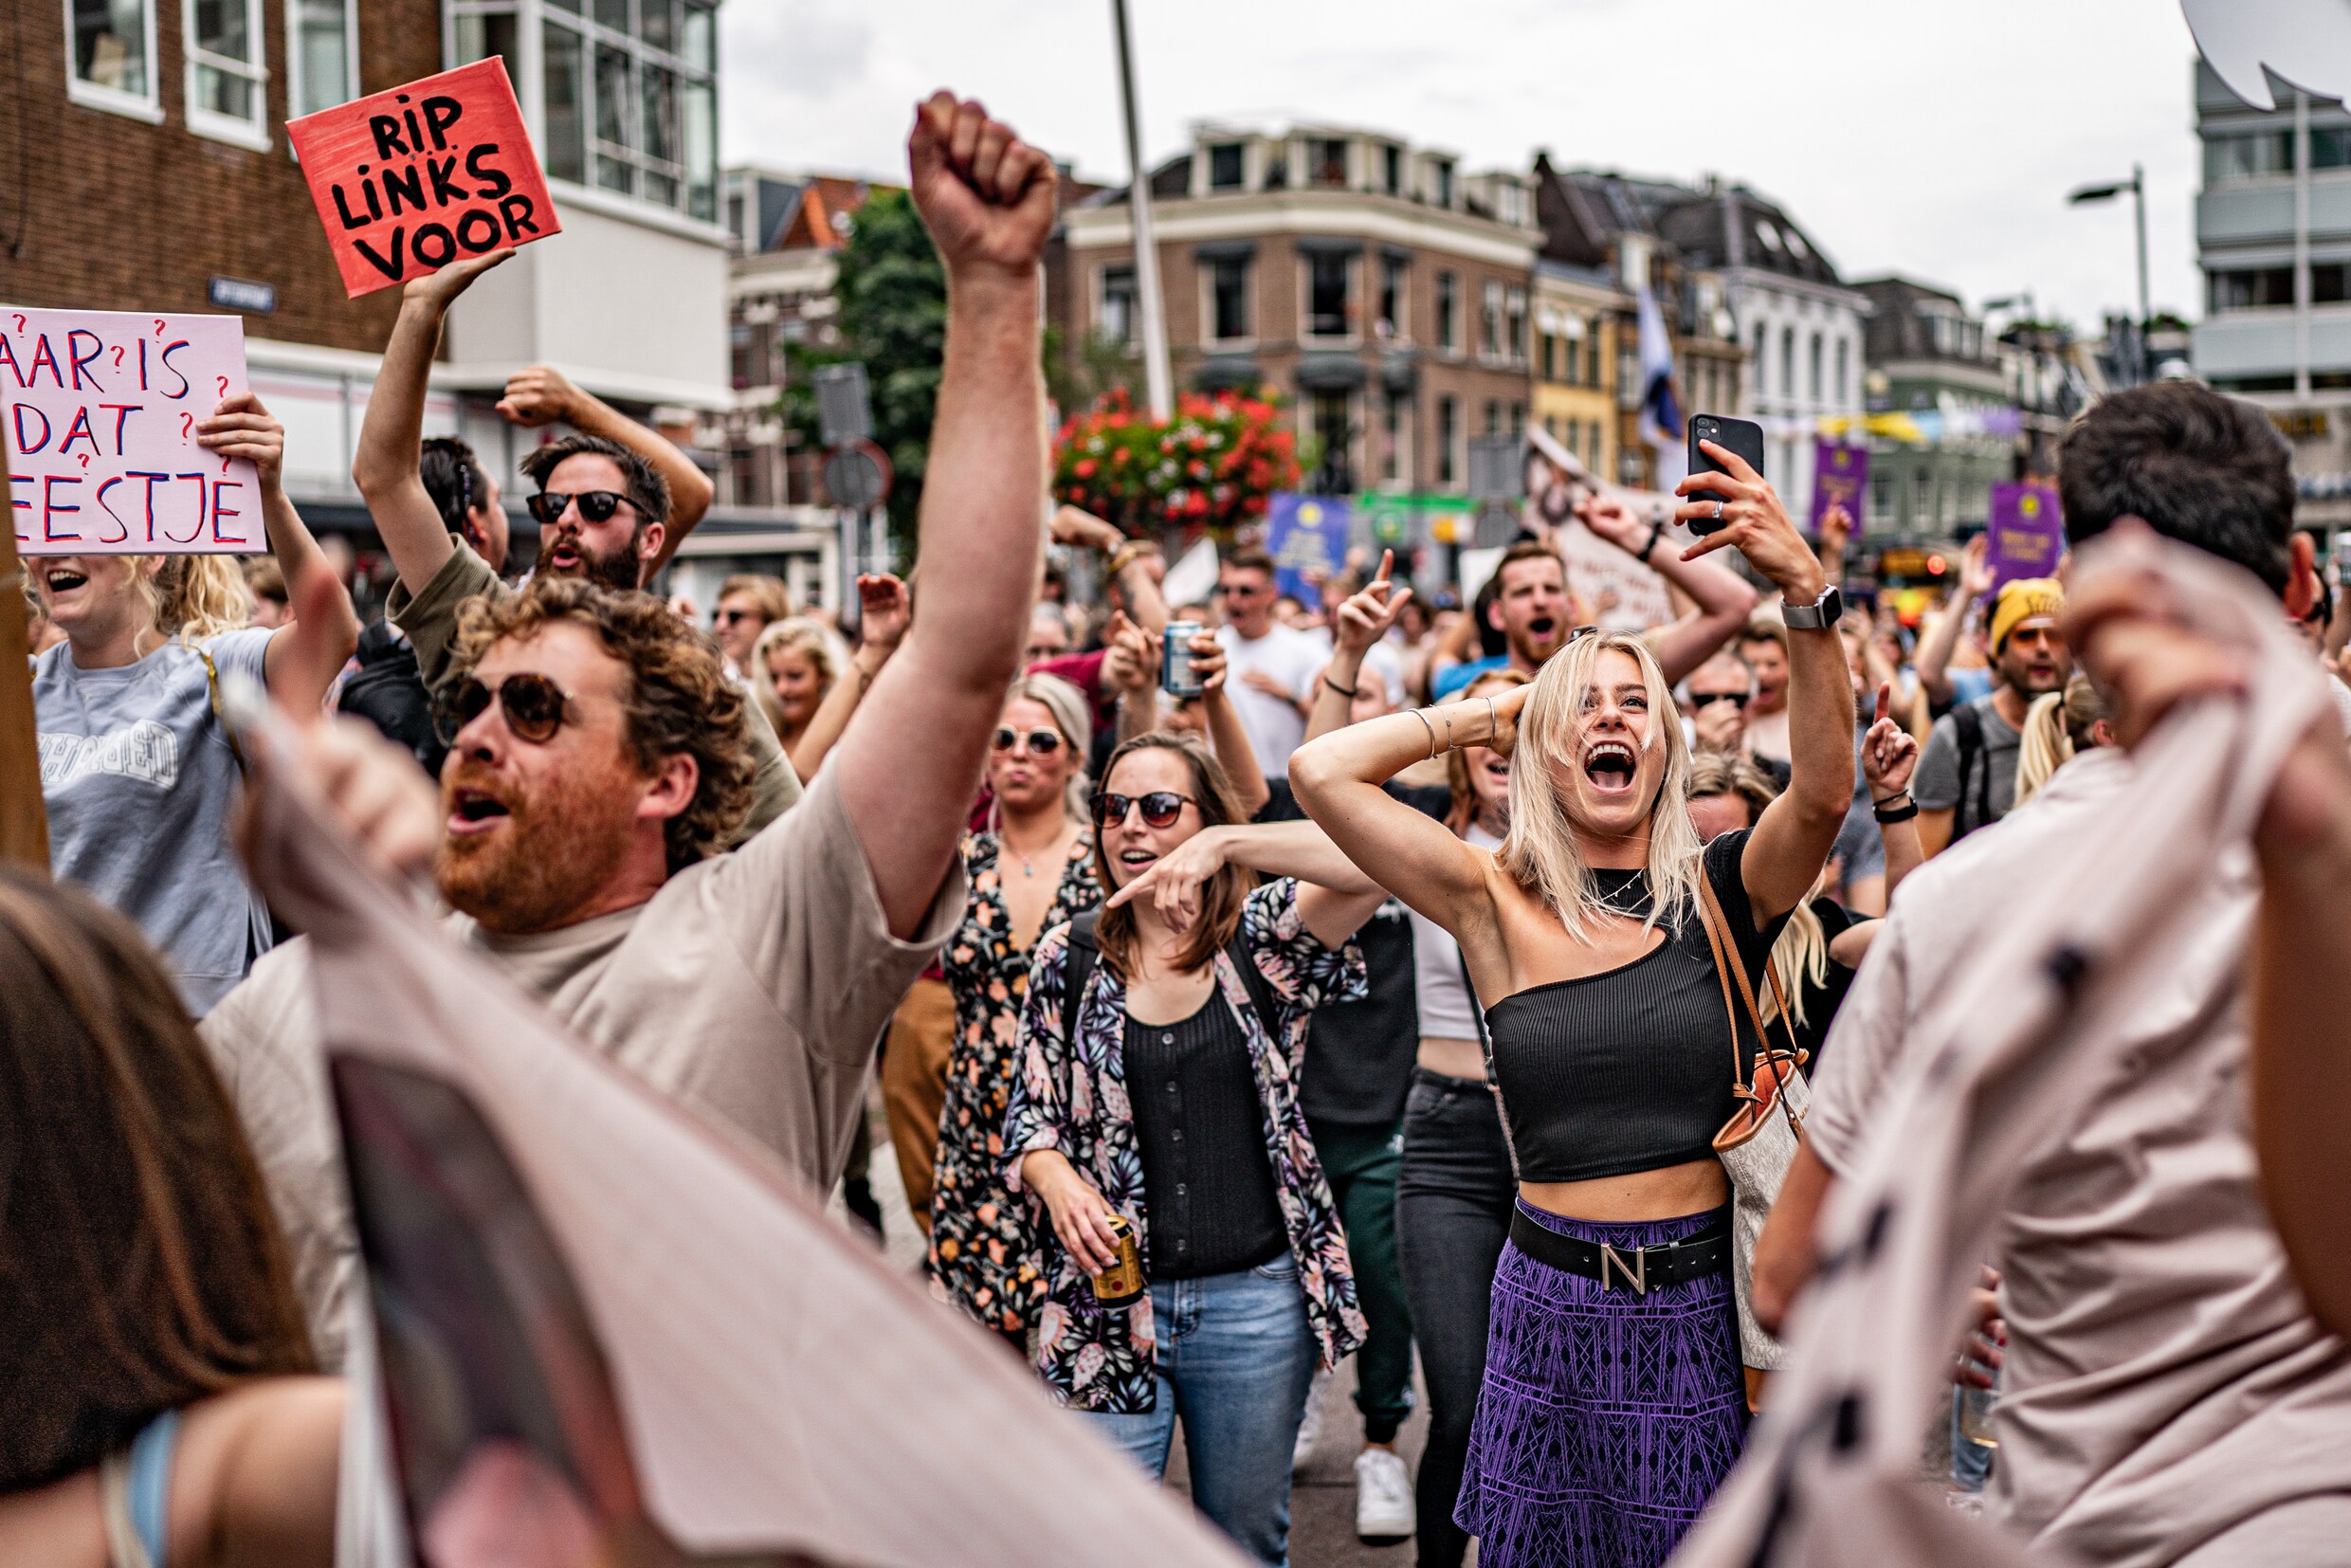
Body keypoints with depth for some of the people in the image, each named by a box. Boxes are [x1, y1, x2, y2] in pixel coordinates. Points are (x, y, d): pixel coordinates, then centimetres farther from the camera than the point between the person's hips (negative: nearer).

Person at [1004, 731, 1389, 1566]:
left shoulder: (1261, 940, -2)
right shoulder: (1070, 958, 4)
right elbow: (1029, 1115, 7)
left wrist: (1225, 843, -26)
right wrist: (1056, 1181, -14)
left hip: (1255, 1300, 0)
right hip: (1108, 1300, 1)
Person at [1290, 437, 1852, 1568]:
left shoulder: (1720, 893, 1)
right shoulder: (1500, 905, 1)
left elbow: (1824, 792, -18)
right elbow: (1321, 774, -7)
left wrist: (1805, 590, -28)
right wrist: (1480, 712, 5)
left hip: (1705, 1309, 0)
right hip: (1555, 1310, 0)